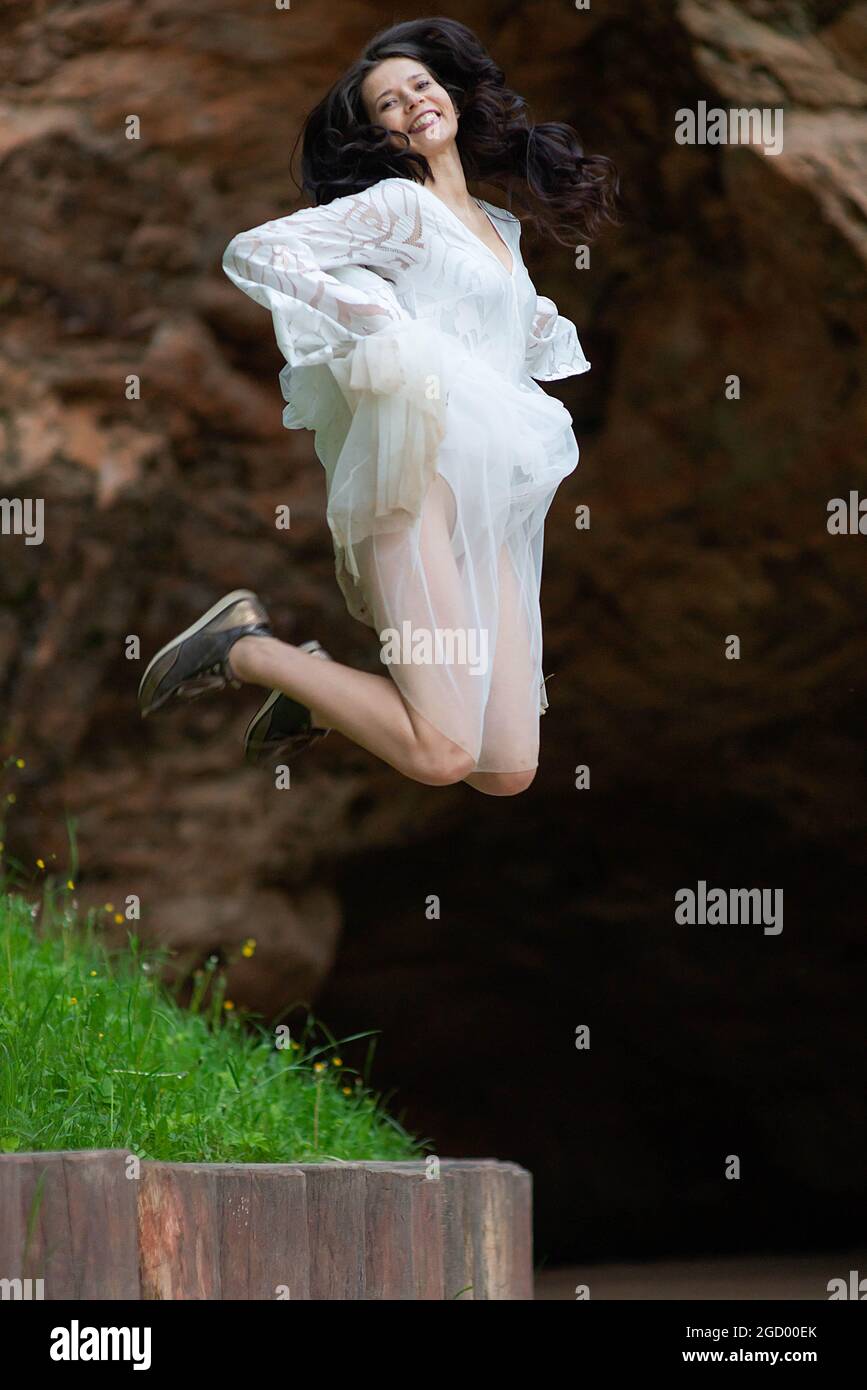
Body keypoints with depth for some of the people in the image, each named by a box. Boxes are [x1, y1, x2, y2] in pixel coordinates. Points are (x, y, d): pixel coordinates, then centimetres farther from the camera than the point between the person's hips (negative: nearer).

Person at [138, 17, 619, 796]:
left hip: (497, 506, 7)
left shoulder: (501, 229, 24)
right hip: (422, 470, -7)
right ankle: (245, 649, -3)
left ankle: (323, 693, 17)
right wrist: (378, 321, -14)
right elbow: (253, 253, -10)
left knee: (510, 774, -3)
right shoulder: (397, 206, 2)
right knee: (440, 755, -21)